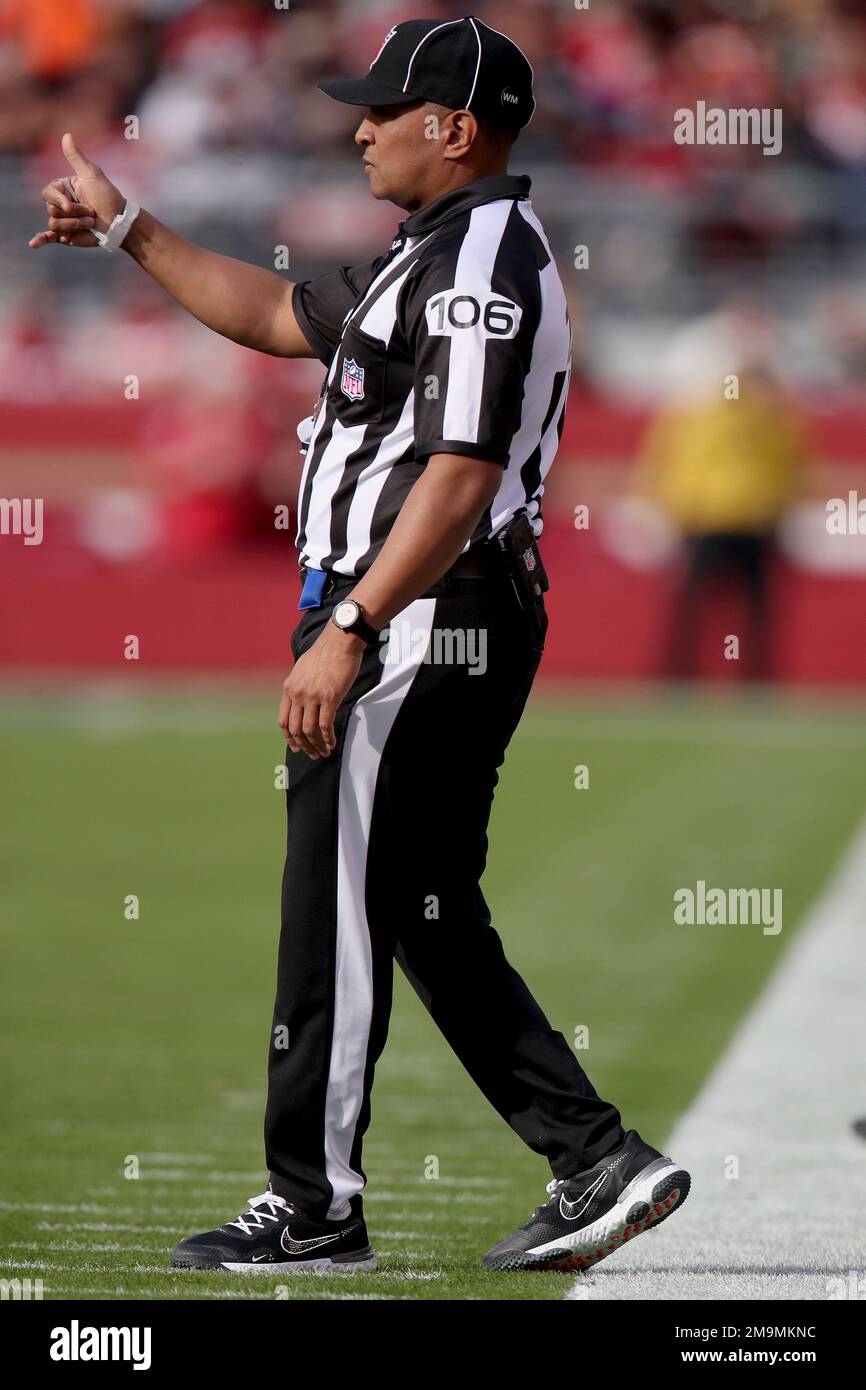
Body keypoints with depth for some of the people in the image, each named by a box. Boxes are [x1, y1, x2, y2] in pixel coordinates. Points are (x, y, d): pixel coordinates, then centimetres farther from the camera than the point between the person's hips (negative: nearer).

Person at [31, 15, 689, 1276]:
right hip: (456, 633, 11)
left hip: (417, 629, -11)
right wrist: (126, 228, 30)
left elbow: (463, 474, -23)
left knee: (337, 918, -5)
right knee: (429, 921, 11)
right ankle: (597, 1164, 8)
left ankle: (314, 1210, 1)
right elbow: (277, 316, 31)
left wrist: (348, 634, -27)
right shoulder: (435, 256, 19)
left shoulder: (486, 260, -15)